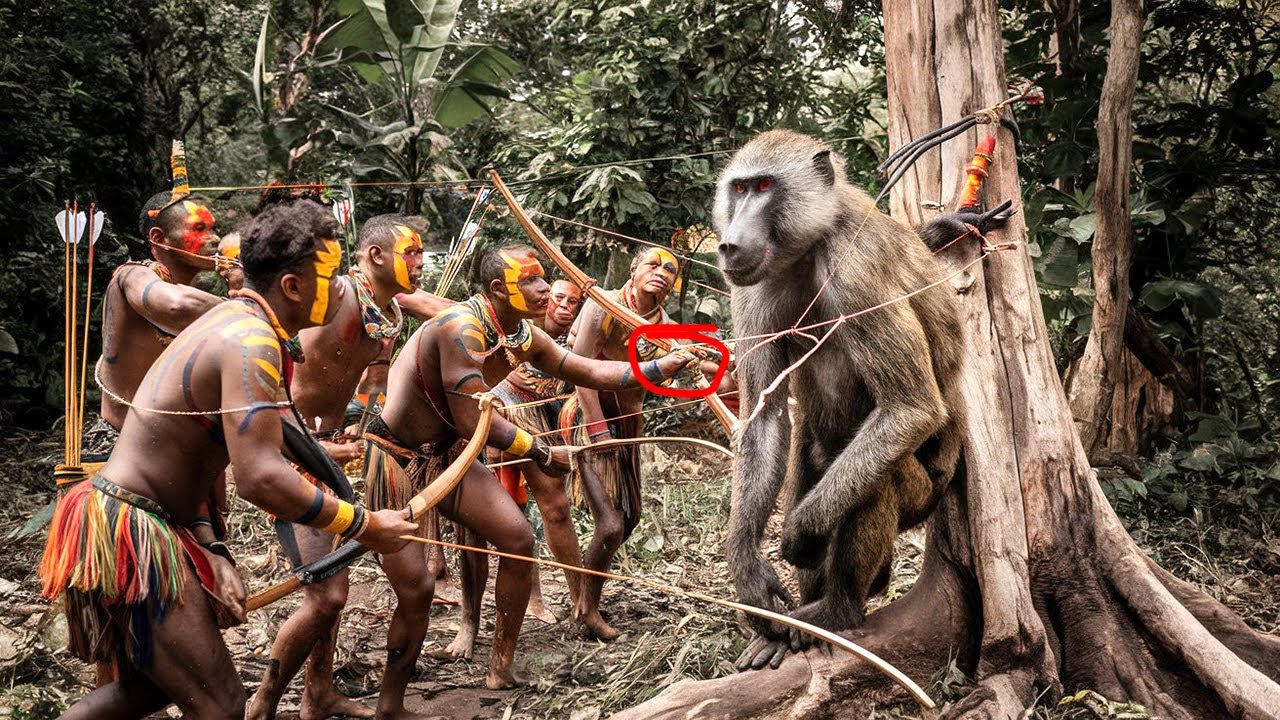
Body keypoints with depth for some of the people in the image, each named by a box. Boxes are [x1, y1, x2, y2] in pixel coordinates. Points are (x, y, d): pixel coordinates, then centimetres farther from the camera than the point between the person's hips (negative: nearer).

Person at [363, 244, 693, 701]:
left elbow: (588, 372, 10)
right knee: (415, 587, -12)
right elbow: (472, 421, -25)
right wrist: (542, 453, -14)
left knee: (518, 538, 1)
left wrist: (660, 368, 4)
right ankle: (390, 704, 10)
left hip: (445, 454, 8)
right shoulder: (462, 329, -26)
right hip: (396, 459, -8)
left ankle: (501, 669, 16)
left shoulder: (524, 336, 0)